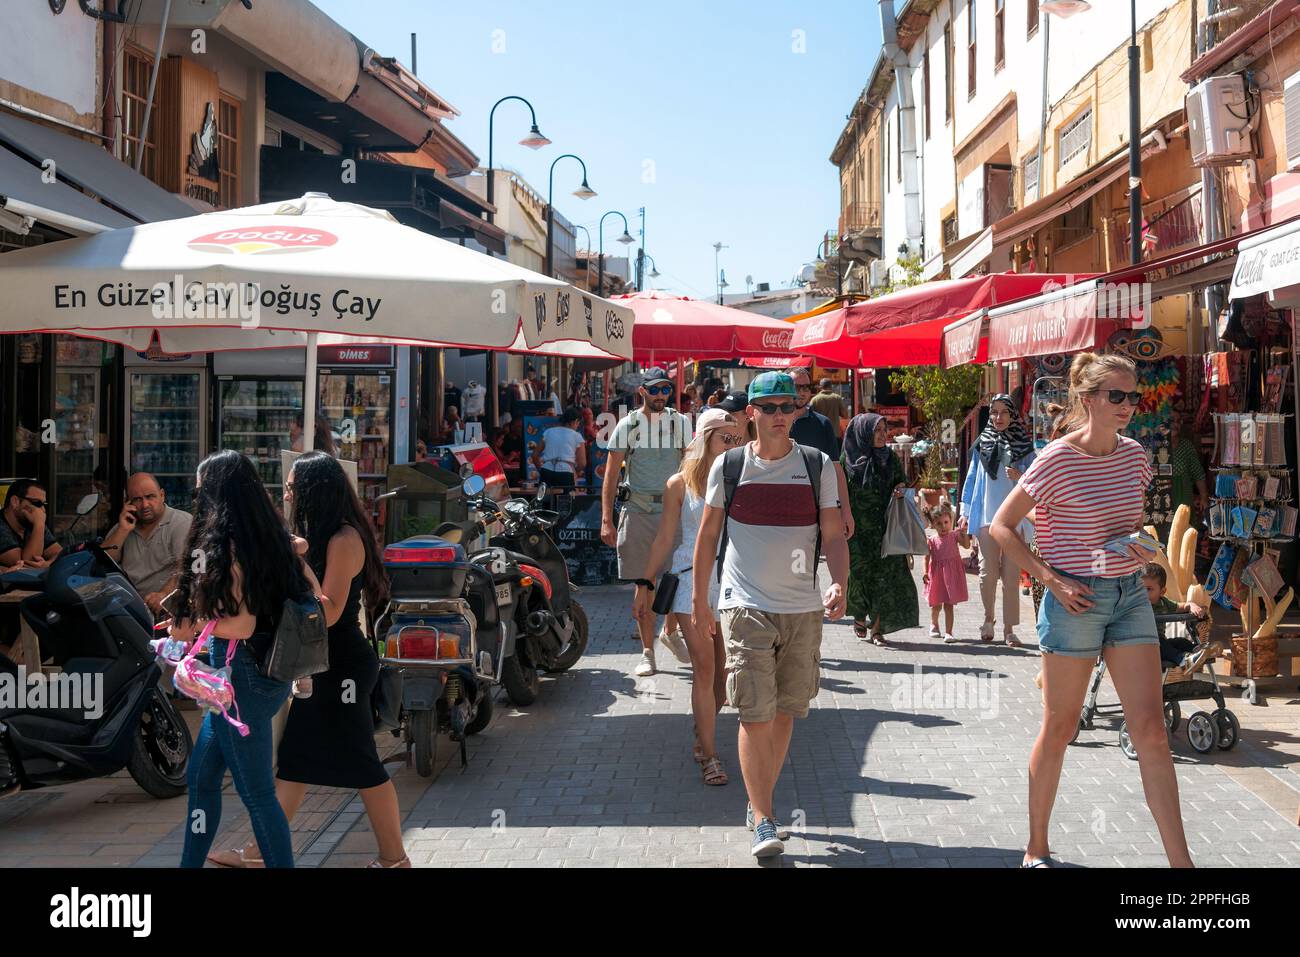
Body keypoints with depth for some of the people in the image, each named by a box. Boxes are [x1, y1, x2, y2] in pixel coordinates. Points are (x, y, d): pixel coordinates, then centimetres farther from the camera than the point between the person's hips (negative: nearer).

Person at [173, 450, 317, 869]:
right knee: (201, 776, 20)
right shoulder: (272, 539, 6)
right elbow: (314, 597, 8)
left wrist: (191, 628, -7)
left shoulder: (225, 543, -17)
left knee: (257, 794, 1)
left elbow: (243, 624, -21)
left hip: (242, 677, -9)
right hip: (269, 673, 9)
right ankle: (191, 863, 30)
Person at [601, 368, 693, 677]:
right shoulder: (628, 425, 0)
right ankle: (647, 652, 11)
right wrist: (606, 520, -10)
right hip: (639, 511, -1)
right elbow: (610, 475, -2)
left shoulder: (682, 423, 8)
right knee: (644, 584, 3)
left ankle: (671, 632, 26)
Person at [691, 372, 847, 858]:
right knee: (755, 716, -8)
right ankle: (763, 821, -2)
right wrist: (699, 598, 8)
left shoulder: (818, 466, 4)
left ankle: (759, 804, 28)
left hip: (804, 609, 2)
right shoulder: (728, 465, 2)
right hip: (747, 608, -2)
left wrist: (839, 584, -14)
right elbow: (708, 535, 9)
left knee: (785, 713, 11)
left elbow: (834, 536, 3)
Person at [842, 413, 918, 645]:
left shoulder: (890, 458, 8)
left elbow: (901, 482, 20)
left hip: (885, 528, 3)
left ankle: (877, 628, 3)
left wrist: (900, 490, -3)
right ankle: (859, 617, 29)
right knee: (860, 572, 2)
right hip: (857, 530, -3)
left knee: (885, 575, -4)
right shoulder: (848, 459, -4)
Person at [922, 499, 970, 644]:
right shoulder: (931, 540, -3)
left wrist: (963, 532, -23)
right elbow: (927, 557, -3)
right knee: (936, 604, 15)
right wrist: (925, 572, -11)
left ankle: (948, 632, 1)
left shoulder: (954, 535, -3)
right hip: (936, 574, 1)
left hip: (951, 574, -1)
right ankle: (934, 624, 42)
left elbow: (967, 545, -14)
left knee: (948, 605, -2)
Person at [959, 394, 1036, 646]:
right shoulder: (982, 443, 9)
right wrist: (965, 513, 9)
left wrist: (1020, 479, -16)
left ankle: (1009, 628, 8)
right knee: (988, 571, -4)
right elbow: (971, 479, 12)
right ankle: (989, 619, 19)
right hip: (986, 517, 0)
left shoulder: (1024, 446, 6)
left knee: (1011, 575, 0)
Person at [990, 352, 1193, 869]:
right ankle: (1036, 850, 21)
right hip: (1076, 599, -5)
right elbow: (1002, 525, -9)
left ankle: (1181, 861, 5)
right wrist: (1051, 579, -15)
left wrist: (1143, 549, -1)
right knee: (1059, 728, 6)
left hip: (1130, 595, 5)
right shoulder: (1058, 459, -12)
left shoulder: (1133, 454, 6)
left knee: (1151, 731, 1)